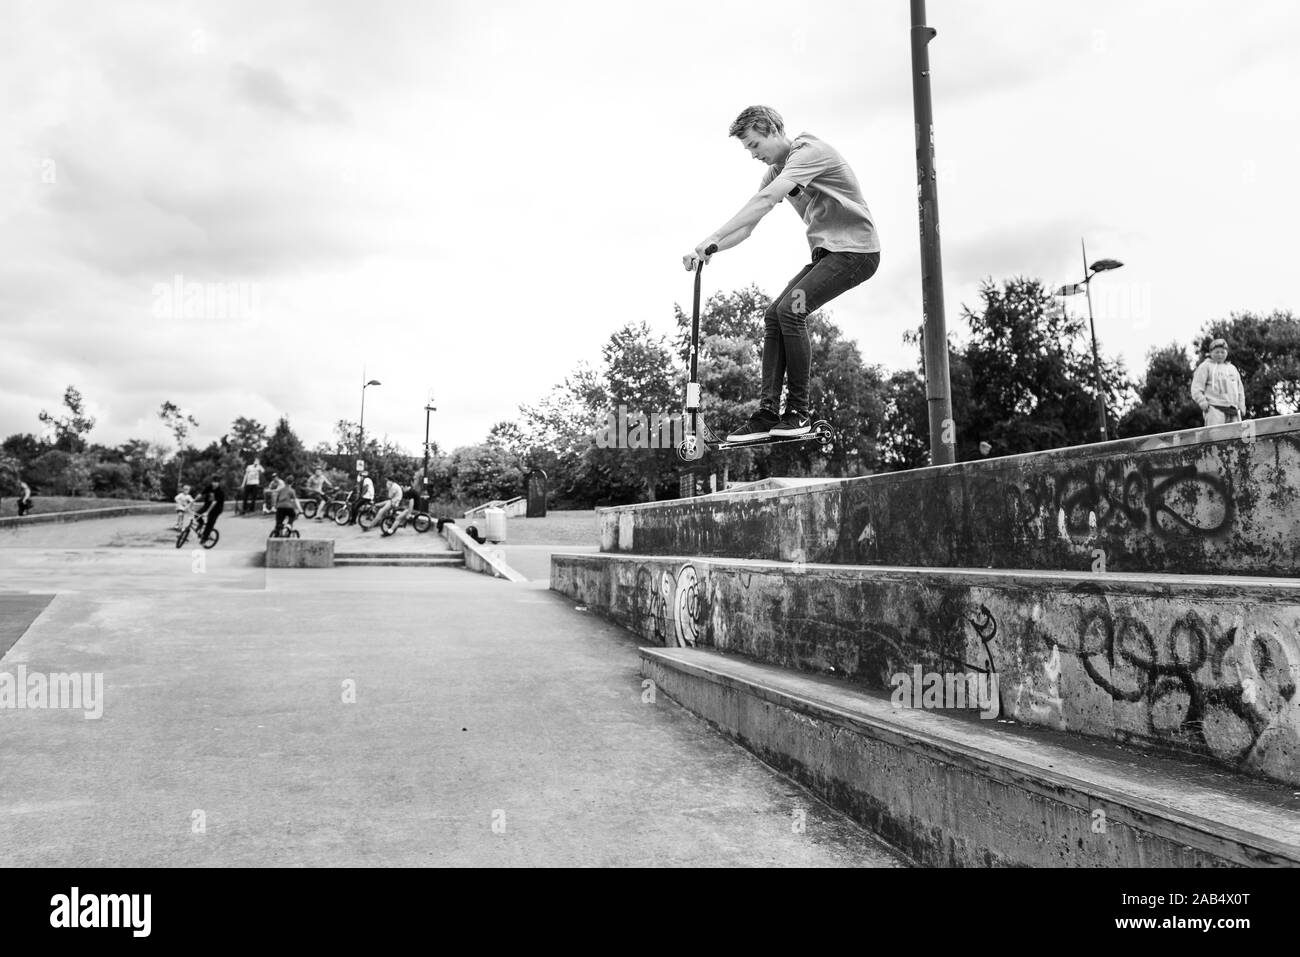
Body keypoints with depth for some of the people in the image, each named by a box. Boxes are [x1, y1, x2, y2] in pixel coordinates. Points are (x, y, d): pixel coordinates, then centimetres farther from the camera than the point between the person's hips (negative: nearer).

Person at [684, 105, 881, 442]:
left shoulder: (809, 151, -15)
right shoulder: (776, 171, 13)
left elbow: (765, 202, -29)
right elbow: (746, 225, 7)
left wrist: (711, 239, -34)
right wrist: (709, 250, -11)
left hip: (855, 250, -9)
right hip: (826, 251, 9)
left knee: (791, 310, -23)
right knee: (774, 315, -4)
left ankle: (800, 412, -14)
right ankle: (768, 413, -5)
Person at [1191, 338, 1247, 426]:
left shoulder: (1233, 368, 28)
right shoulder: (1205, 366, 10)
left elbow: (1240, 390, 29)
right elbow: (1196, 388, 0)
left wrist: (1241, 407, 16)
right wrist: (1203, 402, -13)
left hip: (1233, 410, 6)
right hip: (1215, 408, -6)